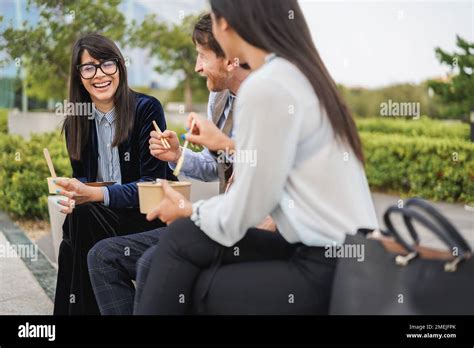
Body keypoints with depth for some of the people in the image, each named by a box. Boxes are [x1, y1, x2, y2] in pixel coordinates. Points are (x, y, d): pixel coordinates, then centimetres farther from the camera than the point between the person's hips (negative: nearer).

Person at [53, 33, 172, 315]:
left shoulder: (147, 109, -10)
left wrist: (96, 194, -29)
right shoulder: (75, 122, 5)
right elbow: (82, 178, 9)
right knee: (76, 215, -27)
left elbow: (152, 183, -15)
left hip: (150, 214, -4)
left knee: (83, 215, -28)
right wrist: (73, 194, -17)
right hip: (99, 217, 4)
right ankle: (74, 307, -11)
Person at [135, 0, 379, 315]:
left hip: (325, 273, -8)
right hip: (336, 254, 8)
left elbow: (238, 219, -14)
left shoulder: (266, 86, -17)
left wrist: (188, 210, 6)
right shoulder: (299, 73, 9)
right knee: (184, 238, 6)